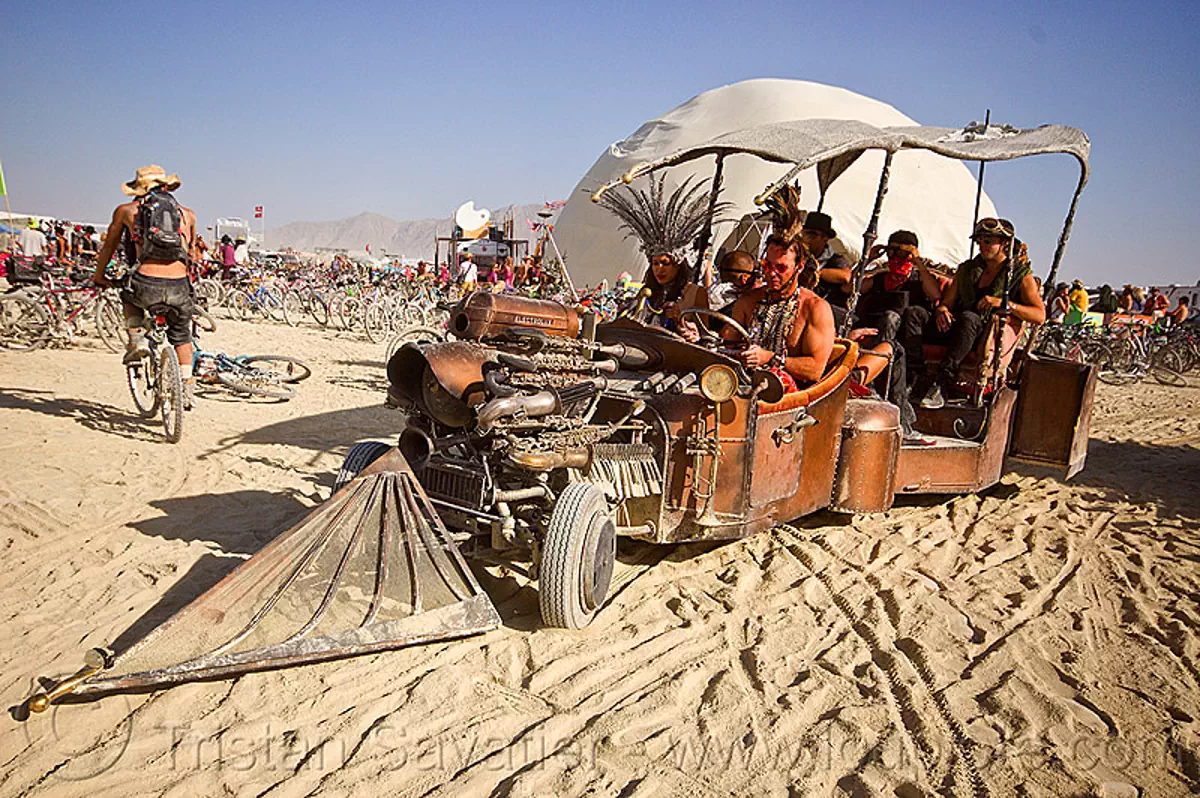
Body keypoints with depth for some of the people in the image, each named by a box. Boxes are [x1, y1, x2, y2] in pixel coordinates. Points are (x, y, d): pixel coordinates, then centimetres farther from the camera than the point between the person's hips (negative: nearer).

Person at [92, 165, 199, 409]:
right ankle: (187, 386, 20)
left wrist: (99, 275, 44)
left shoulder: (126, 211, 15)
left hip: (147, 285, -1)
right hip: (179, 286, 1)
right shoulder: (187, 214, 19)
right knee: (181, 334, 24)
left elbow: (109, 246, 28)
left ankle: (136, 340, 19)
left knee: (130, 297, 35)